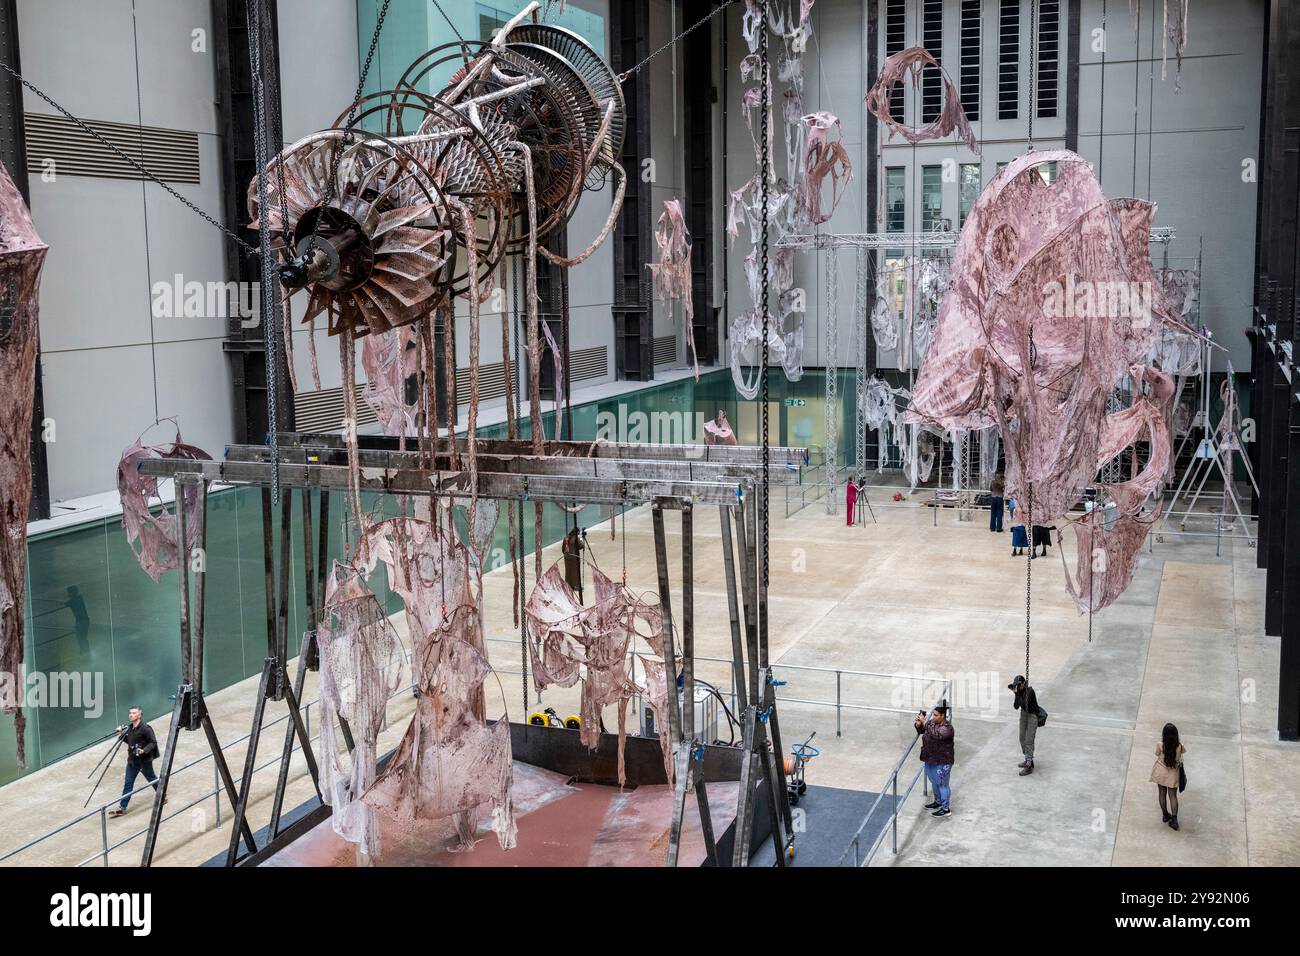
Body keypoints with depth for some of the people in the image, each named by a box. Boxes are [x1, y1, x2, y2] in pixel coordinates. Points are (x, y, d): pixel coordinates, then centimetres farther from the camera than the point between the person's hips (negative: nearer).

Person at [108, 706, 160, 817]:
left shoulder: (145, 728, -19)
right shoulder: (130, 728, 5)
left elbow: (153, 742, -18)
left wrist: (144, 750, -32)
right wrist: (122, 734, 4)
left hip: (144, 760, -6)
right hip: (132, 760, 6)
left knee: (152, 779, 13)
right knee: (128, 783, 3)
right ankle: (122, 807, 4)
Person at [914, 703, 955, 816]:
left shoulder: (947, 728, -23)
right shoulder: (932, 722, 2)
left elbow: (935, 734, -37)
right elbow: (921, 730, 11)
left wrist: (924, 722, -35)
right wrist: (918, 724, -11)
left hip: (942, 762, -9)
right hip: (930, 759, 9)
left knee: (943, 784, 3)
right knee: (934, 782, 24)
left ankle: (945, 808, 14)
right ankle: (938, 801, 42)